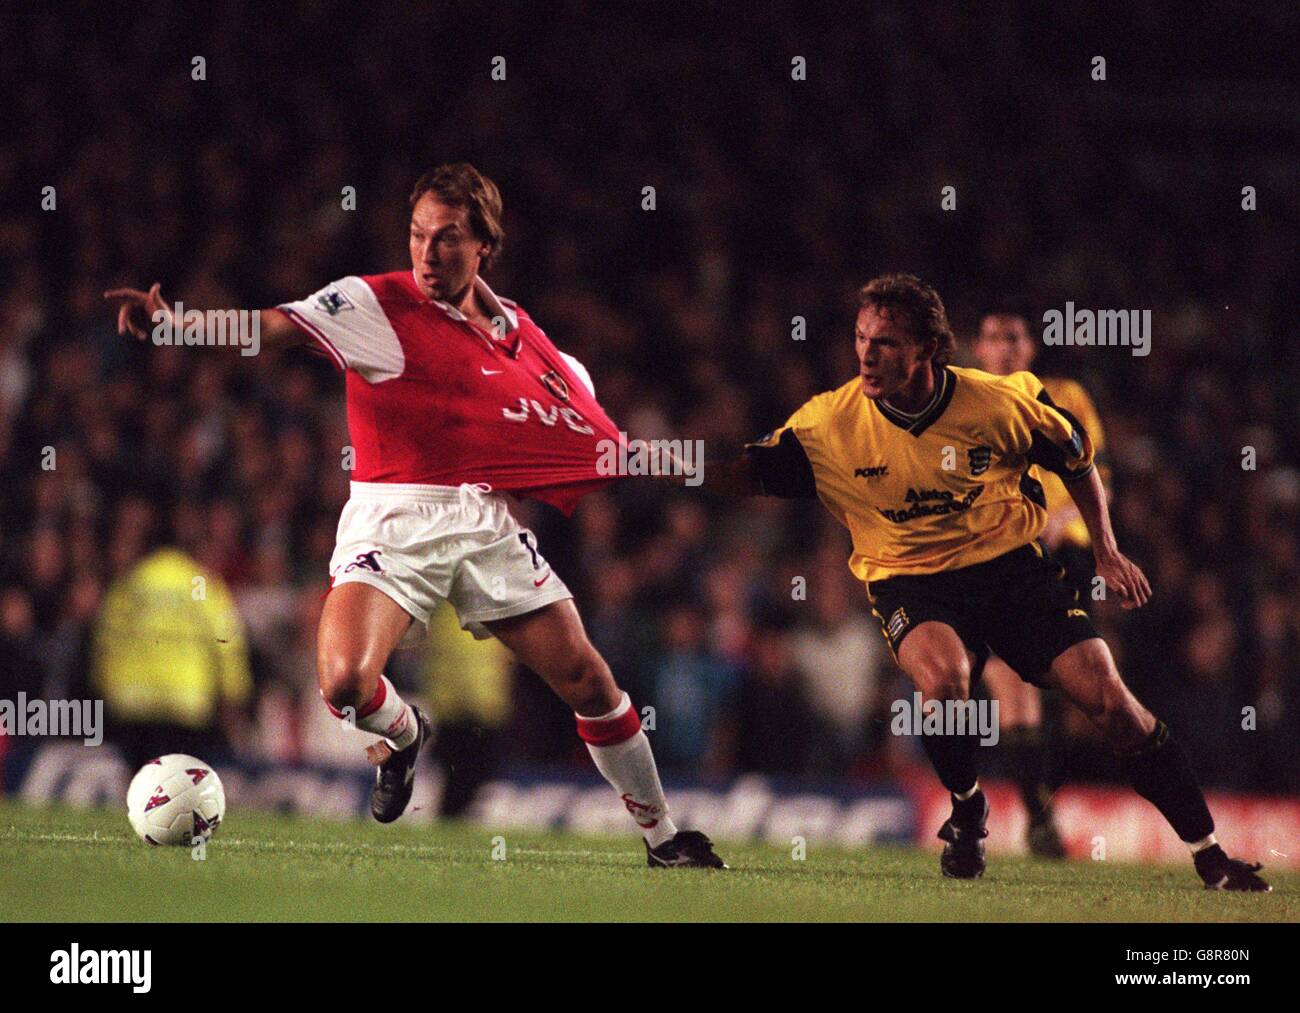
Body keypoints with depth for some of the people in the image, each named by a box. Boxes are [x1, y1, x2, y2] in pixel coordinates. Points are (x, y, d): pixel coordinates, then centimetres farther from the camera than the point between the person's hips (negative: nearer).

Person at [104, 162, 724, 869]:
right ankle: (403, 734, 12)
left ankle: (662, 837, 19)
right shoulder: (376, 305, -6)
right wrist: (168, 317, -33)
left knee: (588, 680, 0)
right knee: (345, 681, -26)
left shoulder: (516, 329, 10)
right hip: (393, 519, -4)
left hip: (489, 522, 4)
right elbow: (271, 328, -19)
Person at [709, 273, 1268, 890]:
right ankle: (966, 813, -3)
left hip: (1009, 564, 1)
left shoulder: (1005, 403, -11)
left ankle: (1208, 854, 3)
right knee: (942, 679, -34)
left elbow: (1076, 457, 7)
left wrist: (1106, 552, 6)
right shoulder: (830, 423, -12)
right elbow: (748, 472, -6)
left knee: (1107, 696, -9)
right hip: (908, 581, -1)